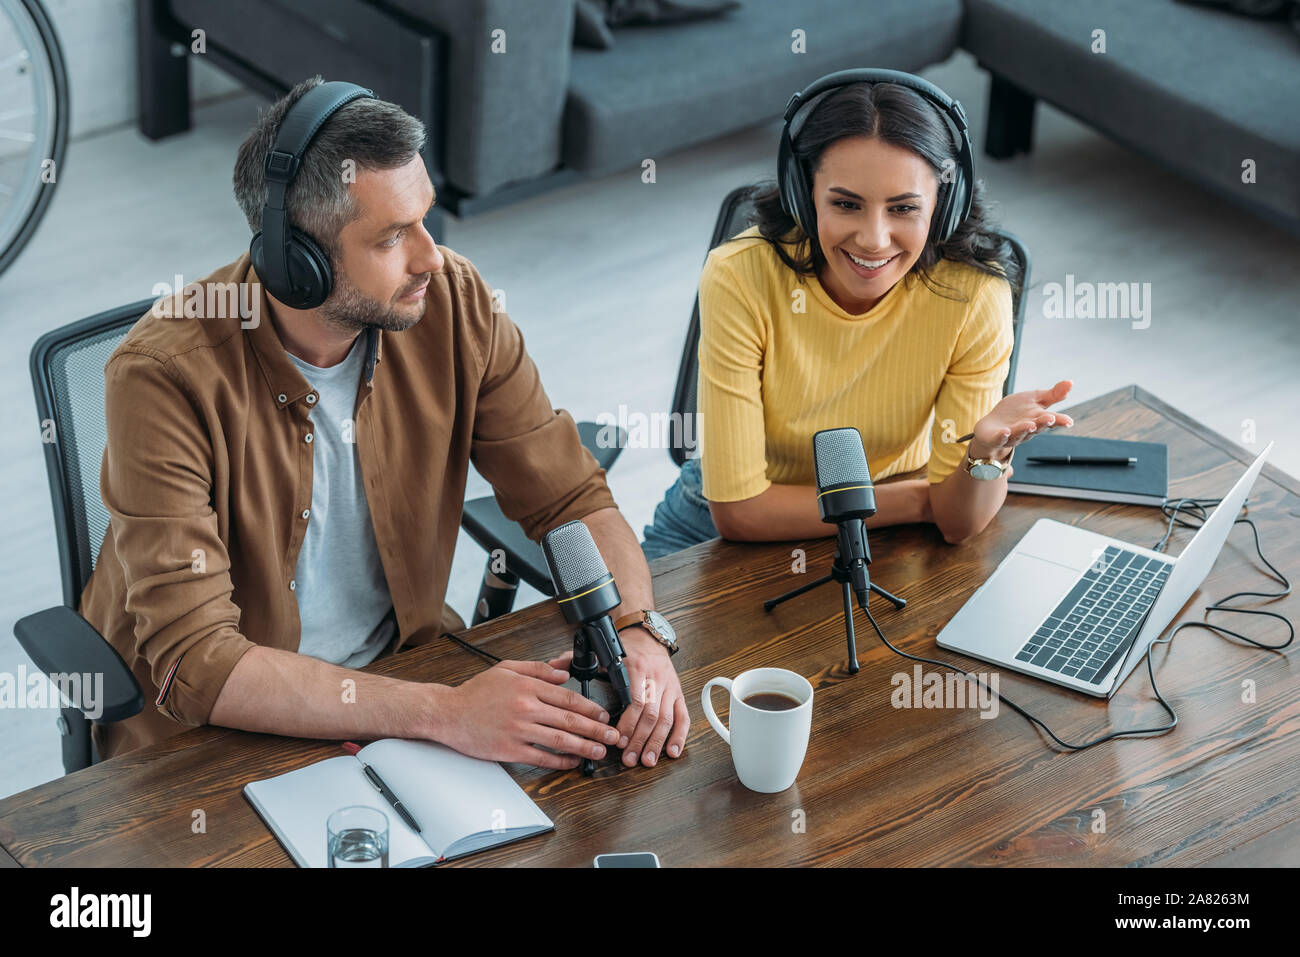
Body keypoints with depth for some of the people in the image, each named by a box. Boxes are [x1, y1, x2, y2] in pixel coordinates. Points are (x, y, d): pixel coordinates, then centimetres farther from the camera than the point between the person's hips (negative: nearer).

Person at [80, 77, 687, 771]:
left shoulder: (452, 304, -10)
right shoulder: (165, 375, -25)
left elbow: (570, 498, 0)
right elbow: (192, 661, -29)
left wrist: (636, 633, -22)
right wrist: (445, 711, -36)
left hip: (399, 657, 4)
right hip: (211, 724, -4)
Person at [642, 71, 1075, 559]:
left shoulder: (973, 296, -20)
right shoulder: (740, 280, -24)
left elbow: (957, 522, -13)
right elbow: (738, 510, -20)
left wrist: (988, 451, -34)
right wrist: (921, 499, -17)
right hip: (724, 527, -3)